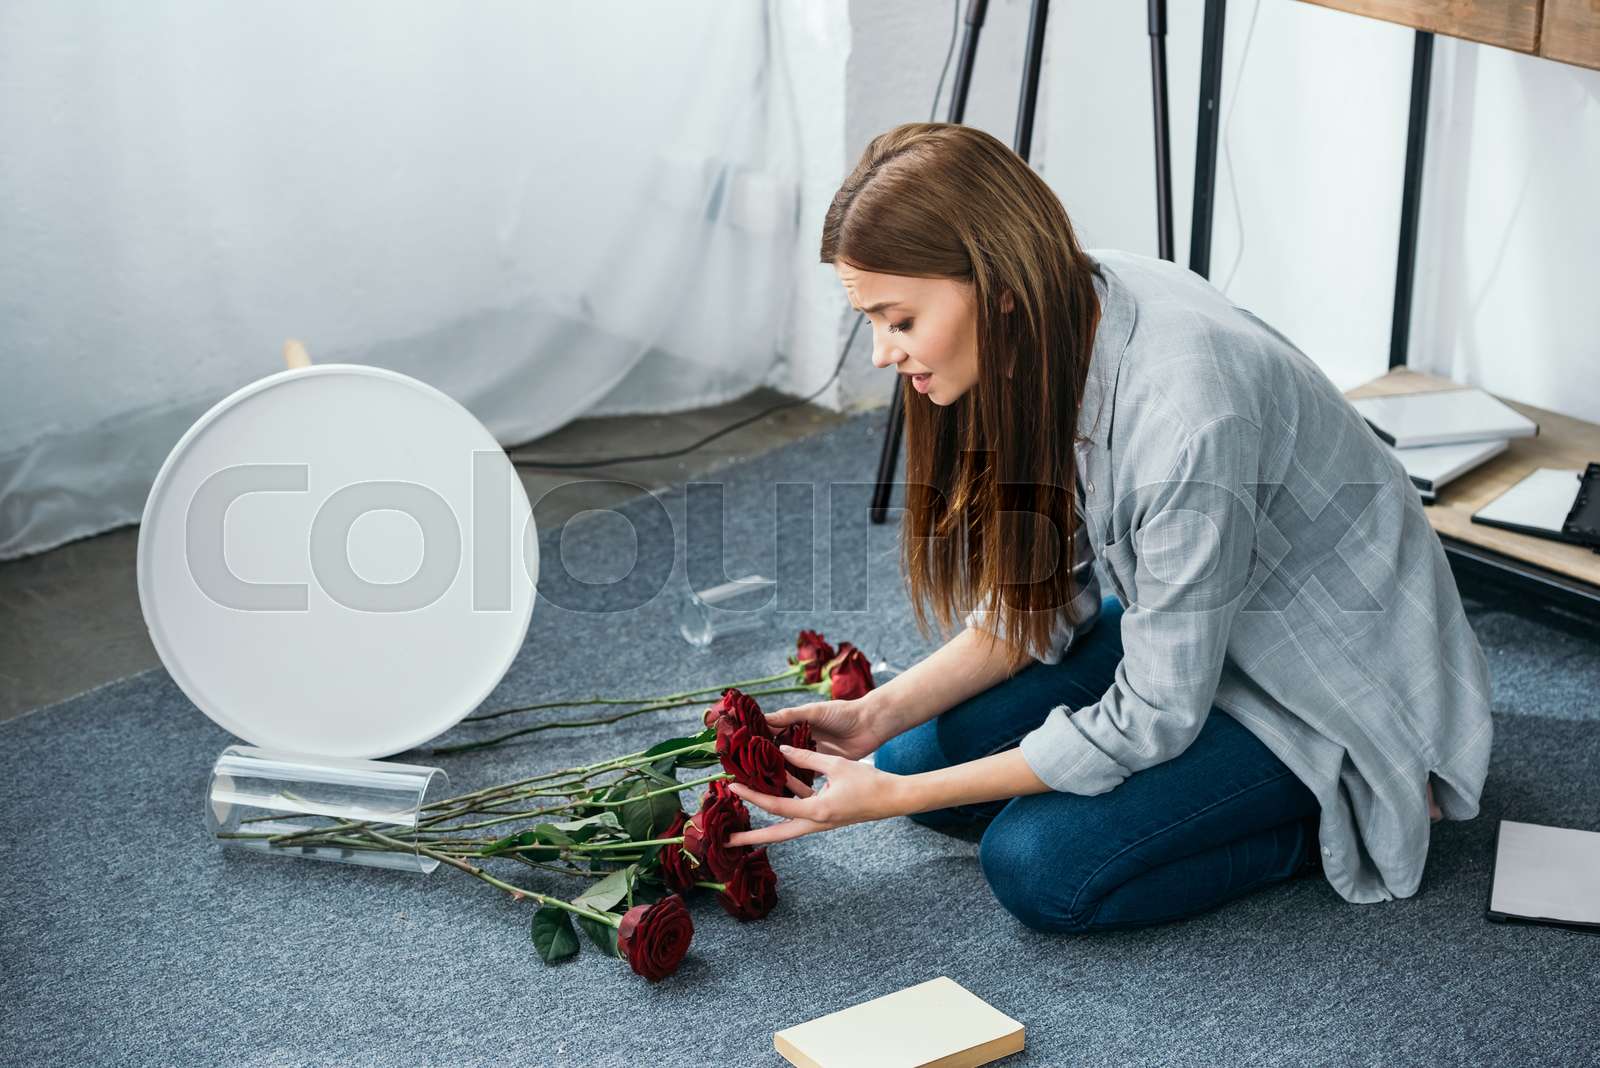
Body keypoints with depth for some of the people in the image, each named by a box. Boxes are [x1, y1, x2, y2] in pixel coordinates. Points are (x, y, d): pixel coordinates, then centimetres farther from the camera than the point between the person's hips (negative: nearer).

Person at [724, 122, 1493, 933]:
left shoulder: (1184, 415, -38)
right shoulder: (1059, 318, -13)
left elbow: (1151, 720, -27)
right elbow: (1042, 601, -1)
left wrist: (894, 799, -24)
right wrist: (878, 713, -14)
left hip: (1342, 678, -8)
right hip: (1180, 630, 8)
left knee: (1040, 866, -19)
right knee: (917, 751, -2)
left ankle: (1351, 807, -1)